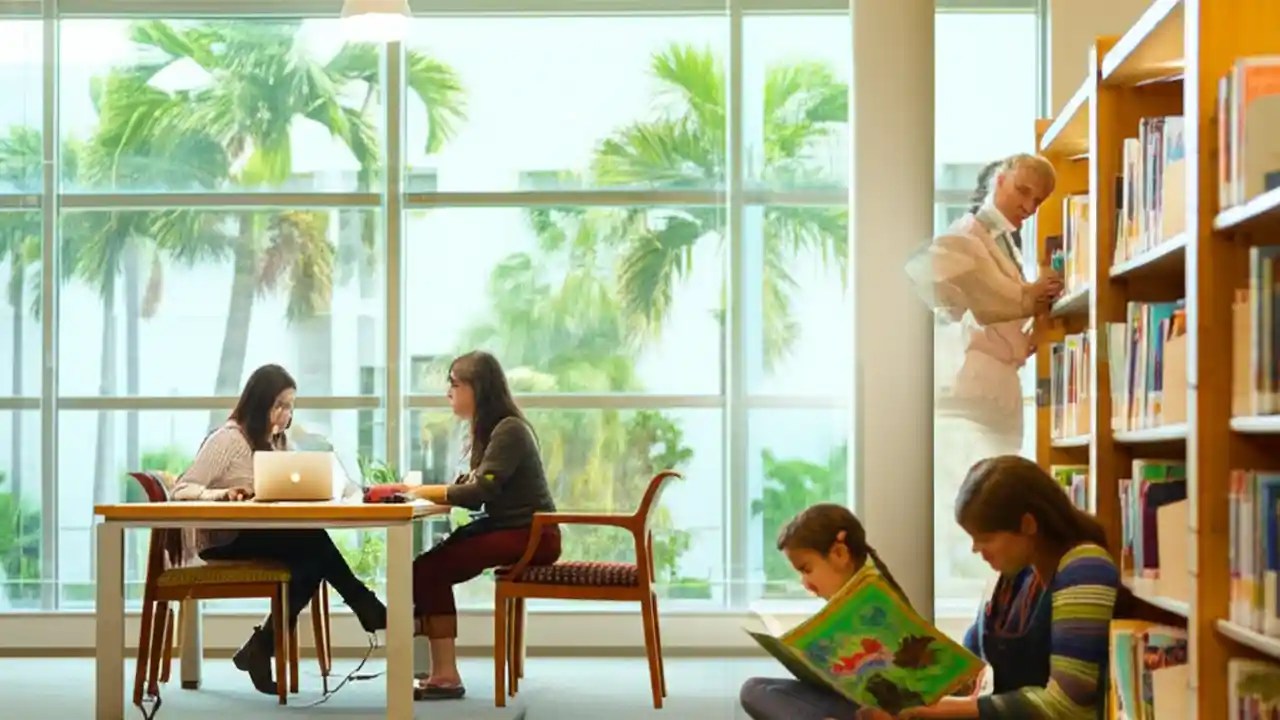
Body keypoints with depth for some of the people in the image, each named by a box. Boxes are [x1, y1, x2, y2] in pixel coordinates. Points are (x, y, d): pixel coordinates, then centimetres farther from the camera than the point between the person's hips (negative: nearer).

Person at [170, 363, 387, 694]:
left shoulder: (277, 441, 18)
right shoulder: (228, 438, -8)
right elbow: (181, 489, -14)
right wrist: (222, 493, -32)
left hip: (261, 537, 8)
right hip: (223, 541, -8)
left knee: (313, 556, -26)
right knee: (314, 541, -29)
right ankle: (375, 617, -18)